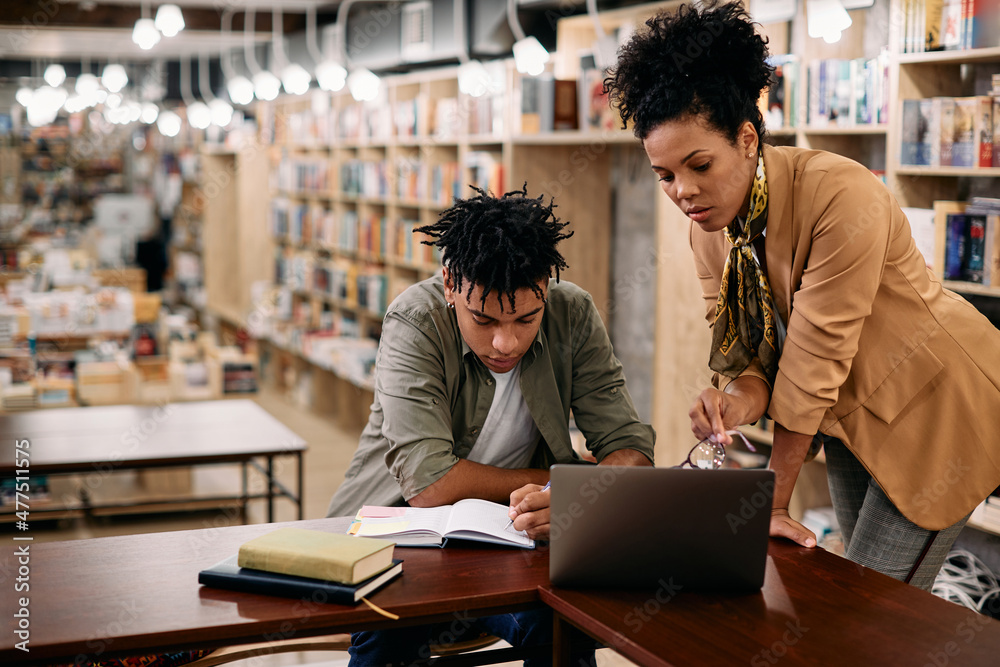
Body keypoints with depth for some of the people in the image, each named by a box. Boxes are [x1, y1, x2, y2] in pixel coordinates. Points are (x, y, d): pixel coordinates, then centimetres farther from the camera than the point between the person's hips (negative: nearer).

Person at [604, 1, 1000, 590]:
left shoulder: (842, 197, -31)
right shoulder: (708, 223, -8)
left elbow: (815, 356, -27)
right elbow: (745, 347, -3)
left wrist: (775, 502, -20)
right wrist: (741, 396, -29)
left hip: (937, 404, -7)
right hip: (847, 414, 7)